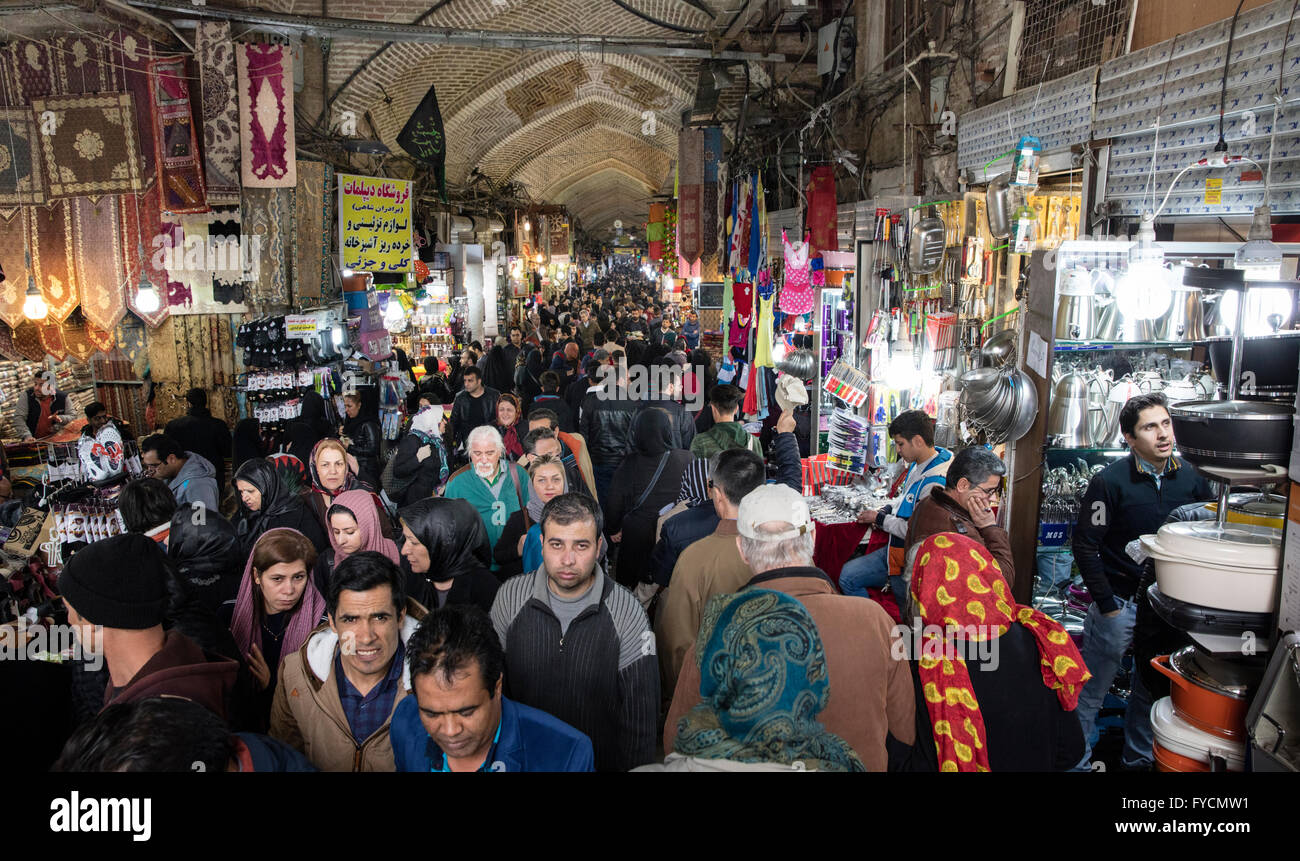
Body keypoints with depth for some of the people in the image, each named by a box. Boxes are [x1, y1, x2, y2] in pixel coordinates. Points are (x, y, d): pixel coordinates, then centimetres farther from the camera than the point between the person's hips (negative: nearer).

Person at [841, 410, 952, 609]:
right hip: (895, 548, 10)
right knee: (847, 577, 4)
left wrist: (880, 519, -10)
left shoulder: (935, 483, -26)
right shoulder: (918, 464, 5)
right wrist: (886, 509, 6)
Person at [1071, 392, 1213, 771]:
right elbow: (1085, 546, -11)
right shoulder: (1110, 481, -12)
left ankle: (1139, 759, 37)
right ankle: (1076, 761, 19)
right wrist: (1106, 605, -13)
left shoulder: (1192, 479, 0)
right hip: (1119, 604, -4)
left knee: (1153, 691, 18)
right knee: (1090, 693, 3)